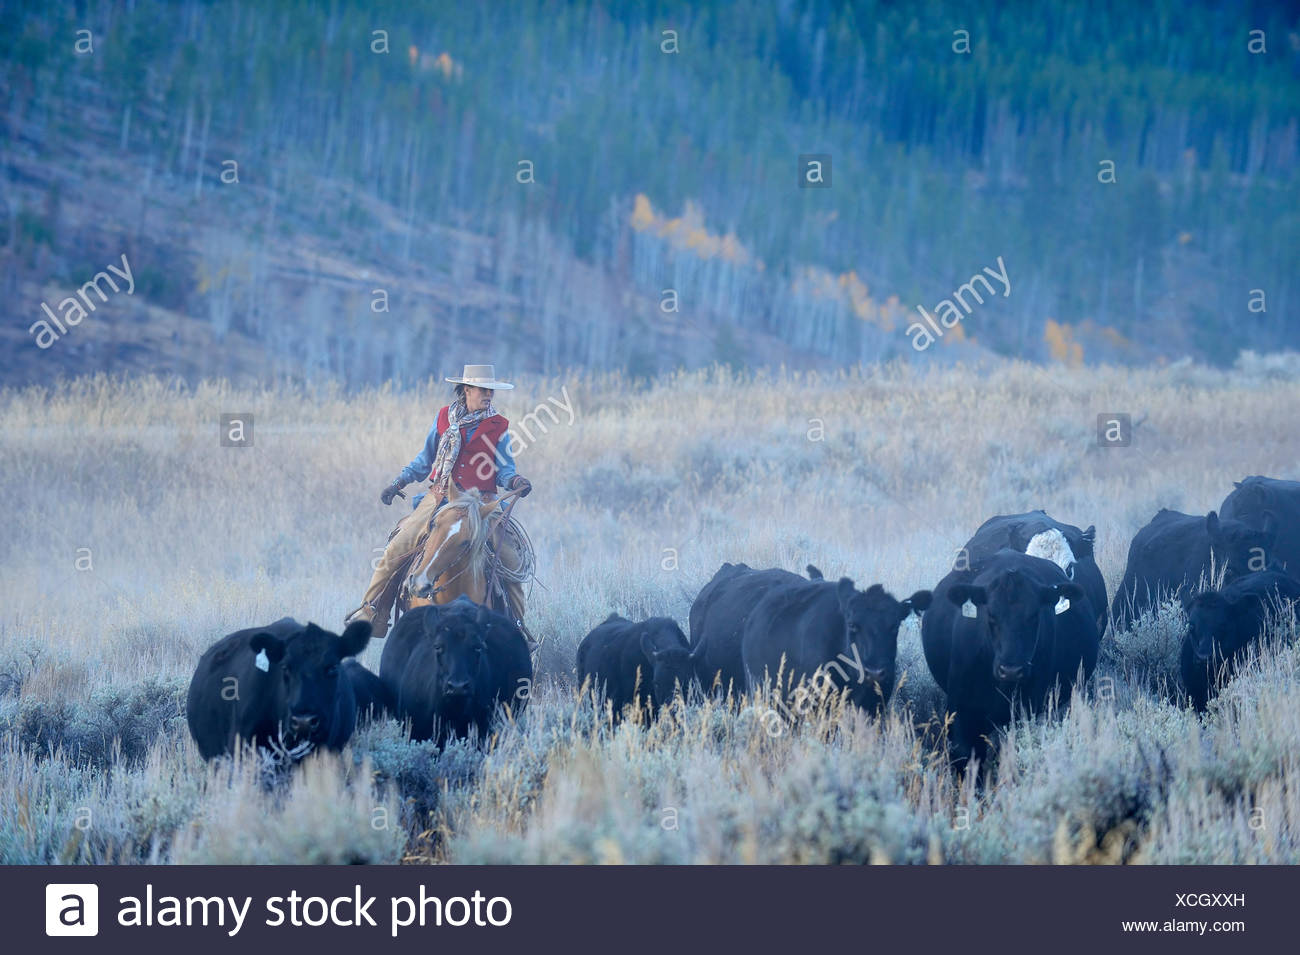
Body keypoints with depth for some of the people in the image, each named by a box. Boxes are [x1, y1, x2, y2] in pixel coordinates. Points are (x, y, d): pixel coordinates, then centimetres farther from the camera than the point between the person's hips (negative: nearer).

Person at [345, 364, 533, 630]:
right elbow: (426, 459, 17)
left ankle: (516, 623, 3)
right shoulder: (445, 416, 8)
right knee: (396, 548, -11)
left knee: (510, 560, -16)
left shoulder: (499, 426, 4)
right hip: (439, 497, 1)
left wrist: (515, 481, -19)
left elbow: (504, 469, 3)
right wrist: (398, 483, 10)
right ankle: (370, 609, 2)